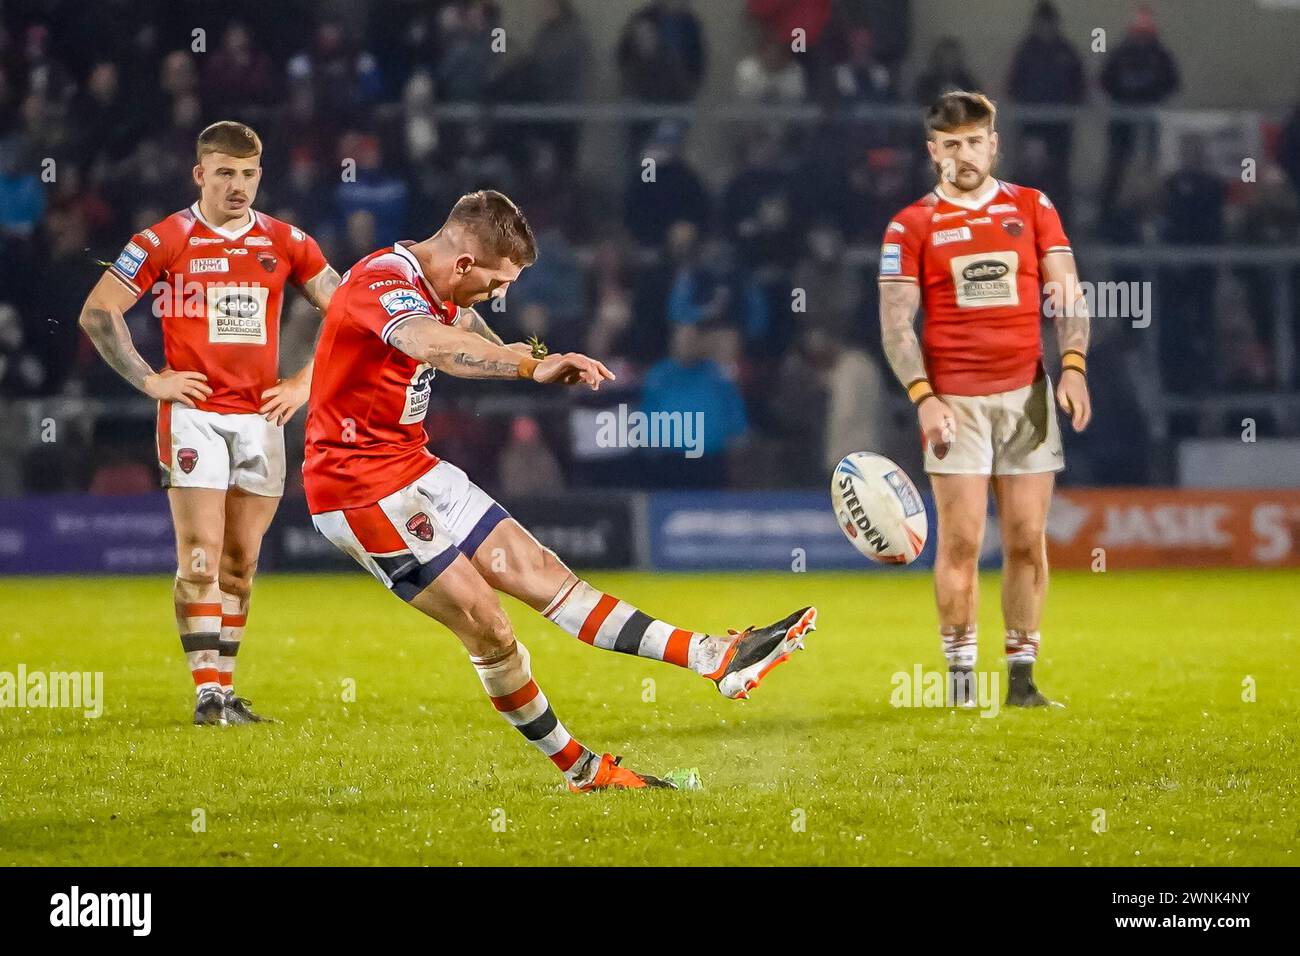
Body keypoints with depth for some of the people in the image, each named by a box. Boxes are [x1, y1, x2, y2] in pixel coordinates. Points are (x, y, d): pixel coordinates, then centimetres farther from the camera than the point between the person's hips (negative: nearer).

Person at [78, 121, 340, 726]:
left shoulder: (286, 243, 8)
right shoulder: (165, 240, -2)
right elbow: (97, 312, -1)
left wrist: (306, 382, 8)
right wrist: (149, 380, -5)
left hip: (261, 416, 4)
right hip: (194, 414, -4)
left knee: (240, 562, 7)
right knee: (200, 556, -11)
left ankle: (225, 686, 15)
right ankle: (207, 692, -11)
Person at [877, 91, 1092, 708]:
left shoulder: (1032, 208, 9)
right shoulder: (912, 226, 3)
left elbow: (1067, 294, 7)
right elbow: (895, 323, 0)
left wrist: (1073, 366, -9)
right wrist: (923, 397, -12)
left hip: (1027, 393, 2)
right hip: (954, 401, -2)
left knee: (1027, 538, 0)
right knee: (960, 541, -6)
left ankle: (1021, 676, 6)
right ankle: (960, 675, 2)